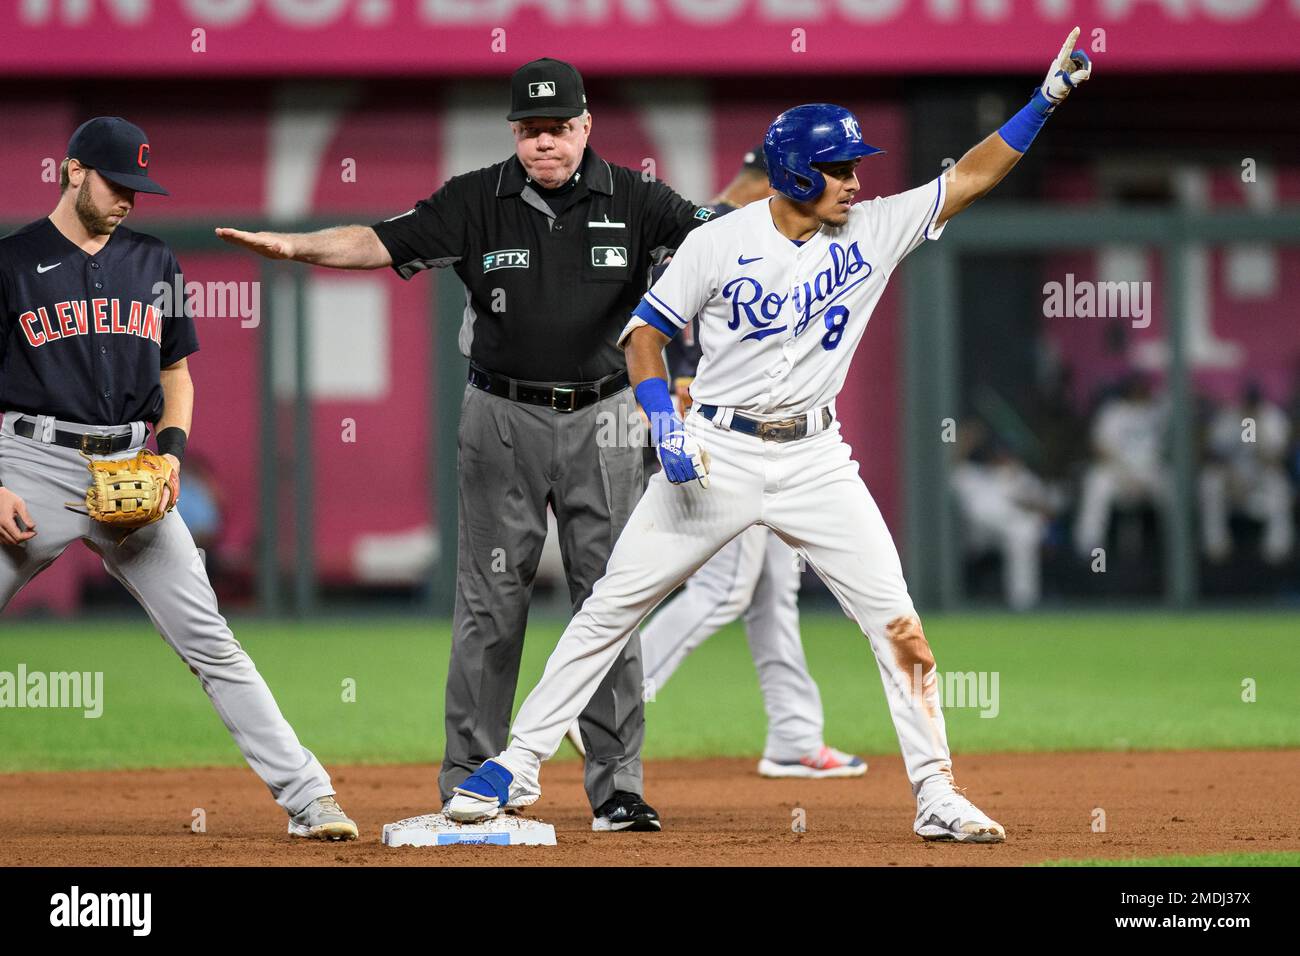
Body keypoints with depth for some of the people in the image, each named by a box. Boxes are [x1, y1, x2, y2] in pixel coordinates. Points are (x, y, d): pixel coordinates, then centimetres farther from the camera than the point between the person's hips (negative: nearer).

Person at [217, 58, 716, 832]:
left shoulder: (631, 200, -1)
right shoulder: (477, 203, -2)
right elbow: (382, 243, -9)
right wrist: (294, 245, -25)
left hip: (602, 420, 0)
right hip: (504, 420, 0)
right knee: (490, 604, 1)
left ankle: (617, 788, 6)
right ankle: (470, 788, 6)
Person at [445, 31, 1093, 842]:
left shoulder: (871, 235, 0)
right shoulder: (720, 243, -8)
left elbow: (972, 177, -2)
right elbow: (645, 333, 0)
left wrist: (1047, 98, -13)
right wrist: (664, 427, -14)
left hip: (815, 461, 2)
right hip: (716, 454, -2)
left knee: (896, 620, -6)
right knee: (613, 606, -1)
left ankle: (937, 797, 1)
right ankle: (519, 766, 7)